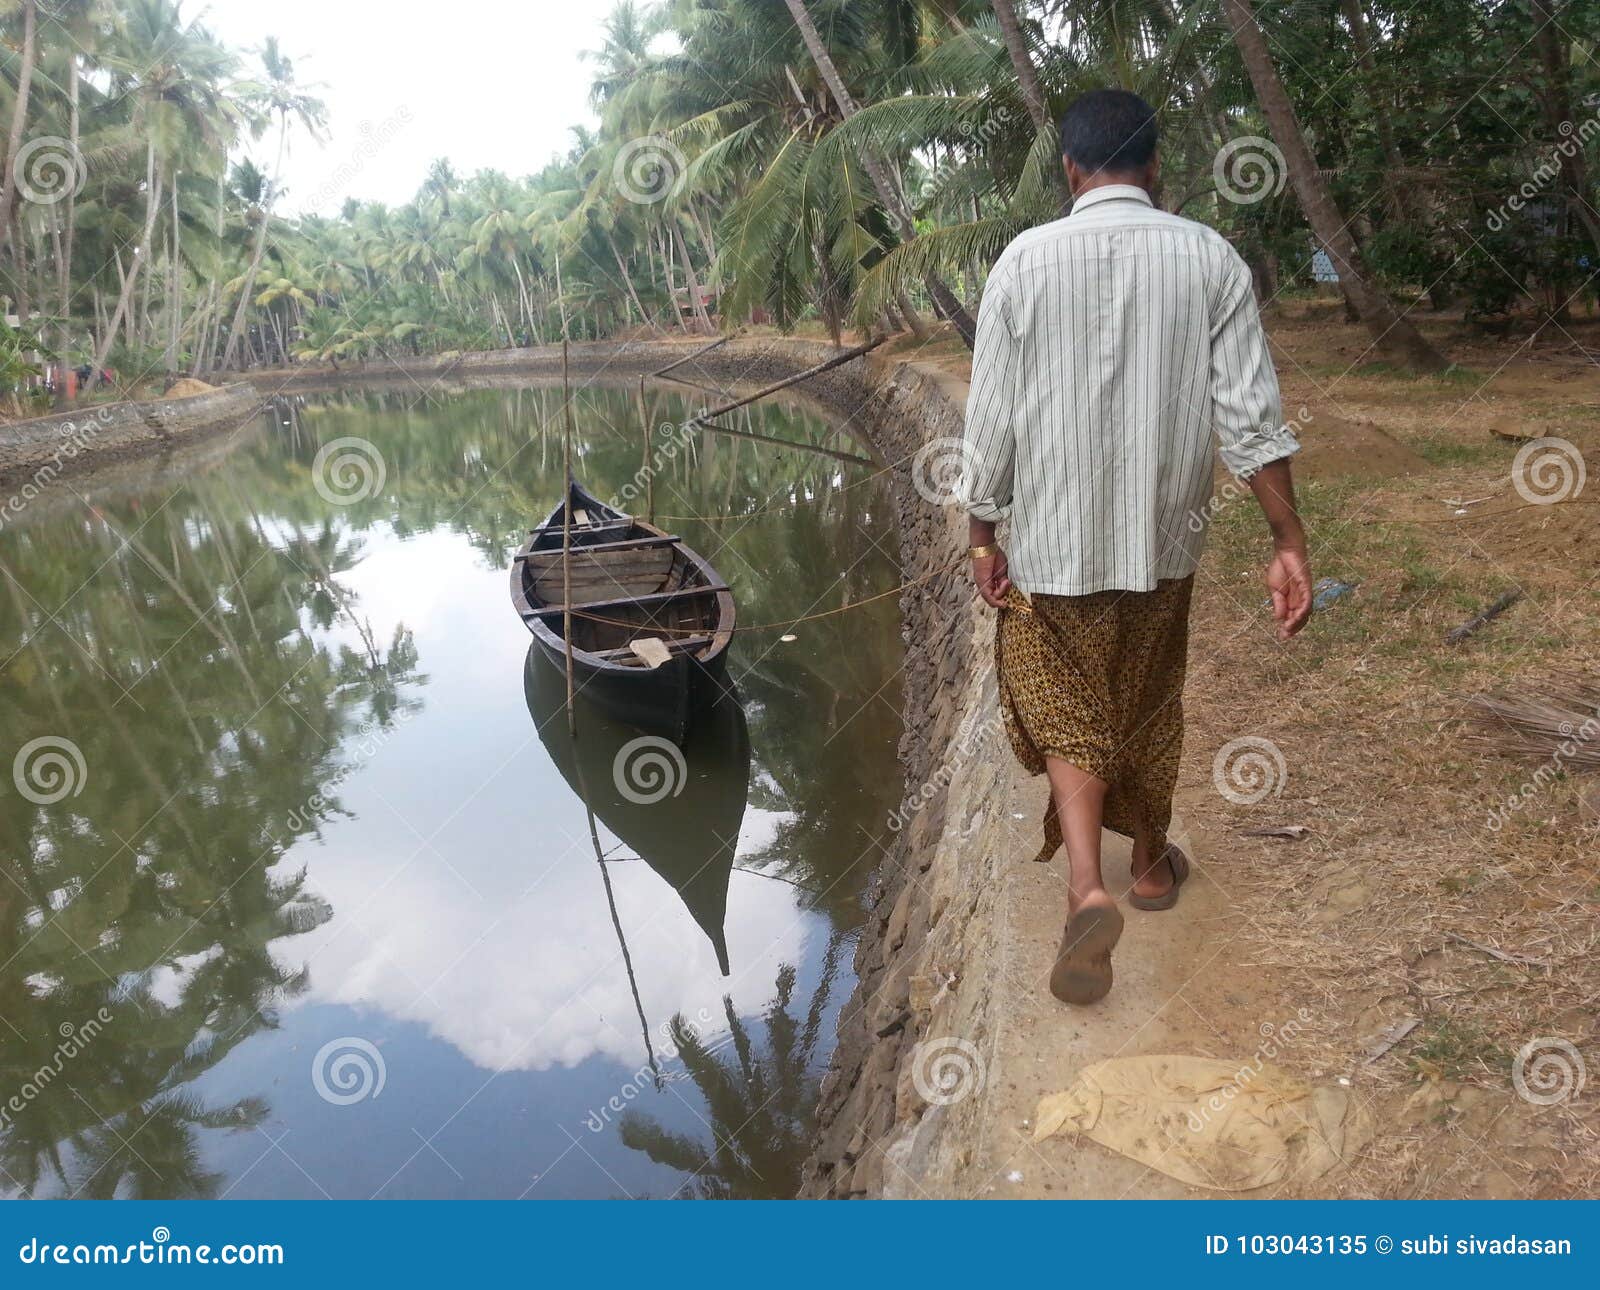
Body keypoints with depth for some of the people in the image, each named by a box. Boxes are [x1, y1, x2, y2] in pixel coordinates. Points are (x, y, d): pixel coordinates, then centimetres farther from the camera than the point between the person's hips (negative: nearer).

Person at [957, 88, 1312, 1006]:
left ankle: (1088, 887, -7)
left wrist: (984, 535, 5)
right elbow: (1251, 414, -8)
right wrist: (1291, 542, -4)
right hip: (1164, 538, 2)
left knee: (1065, 709, 12)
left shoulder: (1027, 261, -7)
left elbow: (992, 418, -6)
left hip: (1055, 540, -2)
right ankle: (1151, 864, 39)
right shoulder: (1211, 259, -3)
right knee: (1148, 706, 21)